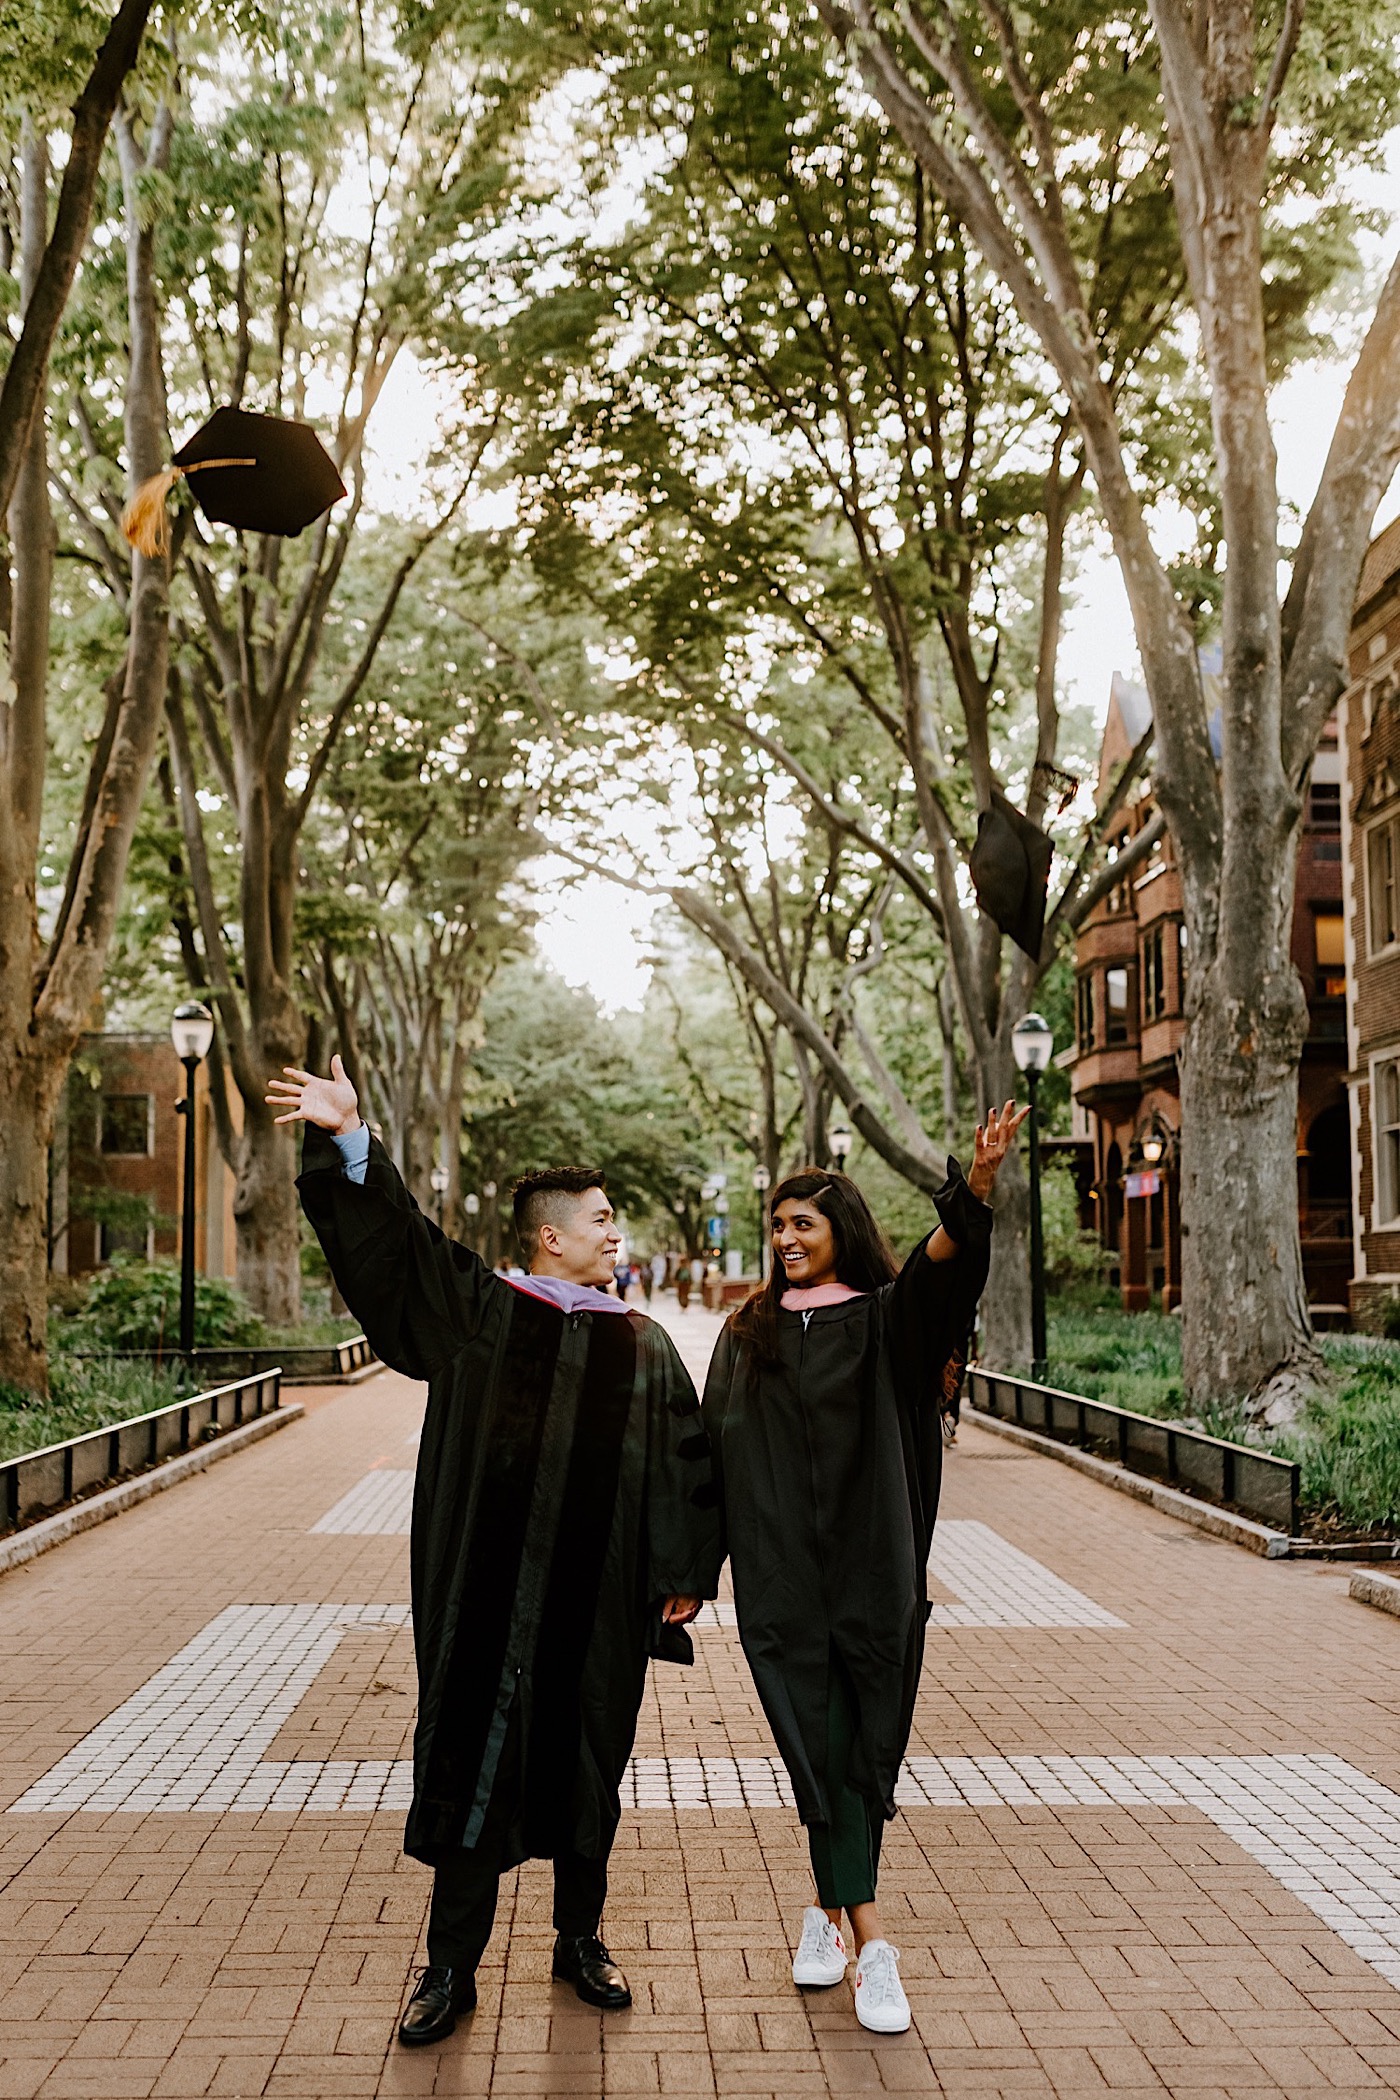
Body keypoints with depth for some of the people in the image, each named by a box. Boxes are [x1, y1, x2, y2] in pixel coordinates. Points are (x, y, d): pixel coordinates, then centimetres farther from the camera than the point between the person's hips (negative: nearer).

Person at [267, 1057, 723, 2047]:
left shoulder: (643, 1345, 6)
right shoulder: (478, 1310, 1)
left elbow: (688, 1460, 8)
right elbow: (394, 1236, -8)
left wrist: (687, 1571, 3)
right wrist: (351, 1138, -21)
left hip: (599, 1596, 2)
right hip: (487, 1590, -2)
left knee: (586, 1760, 13)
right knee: (472, 1759, 6)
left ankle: (581, 1941, 32)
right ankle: (451, 1968, 20)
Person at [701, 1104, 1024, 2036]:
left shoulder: (887, 1320, 0)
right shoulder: (748, 1336, 8)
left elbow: (942, 1266, -21)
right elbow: (715, 1452, 8)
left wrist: (977, 1185, -41)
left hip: (872, 1572, -1)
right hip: (780, 1573, 1)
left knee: (863, 1744, 6)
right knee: (821, 1741, -1)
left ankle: (831, 1904, 25)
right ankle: (869, 1936, 7)